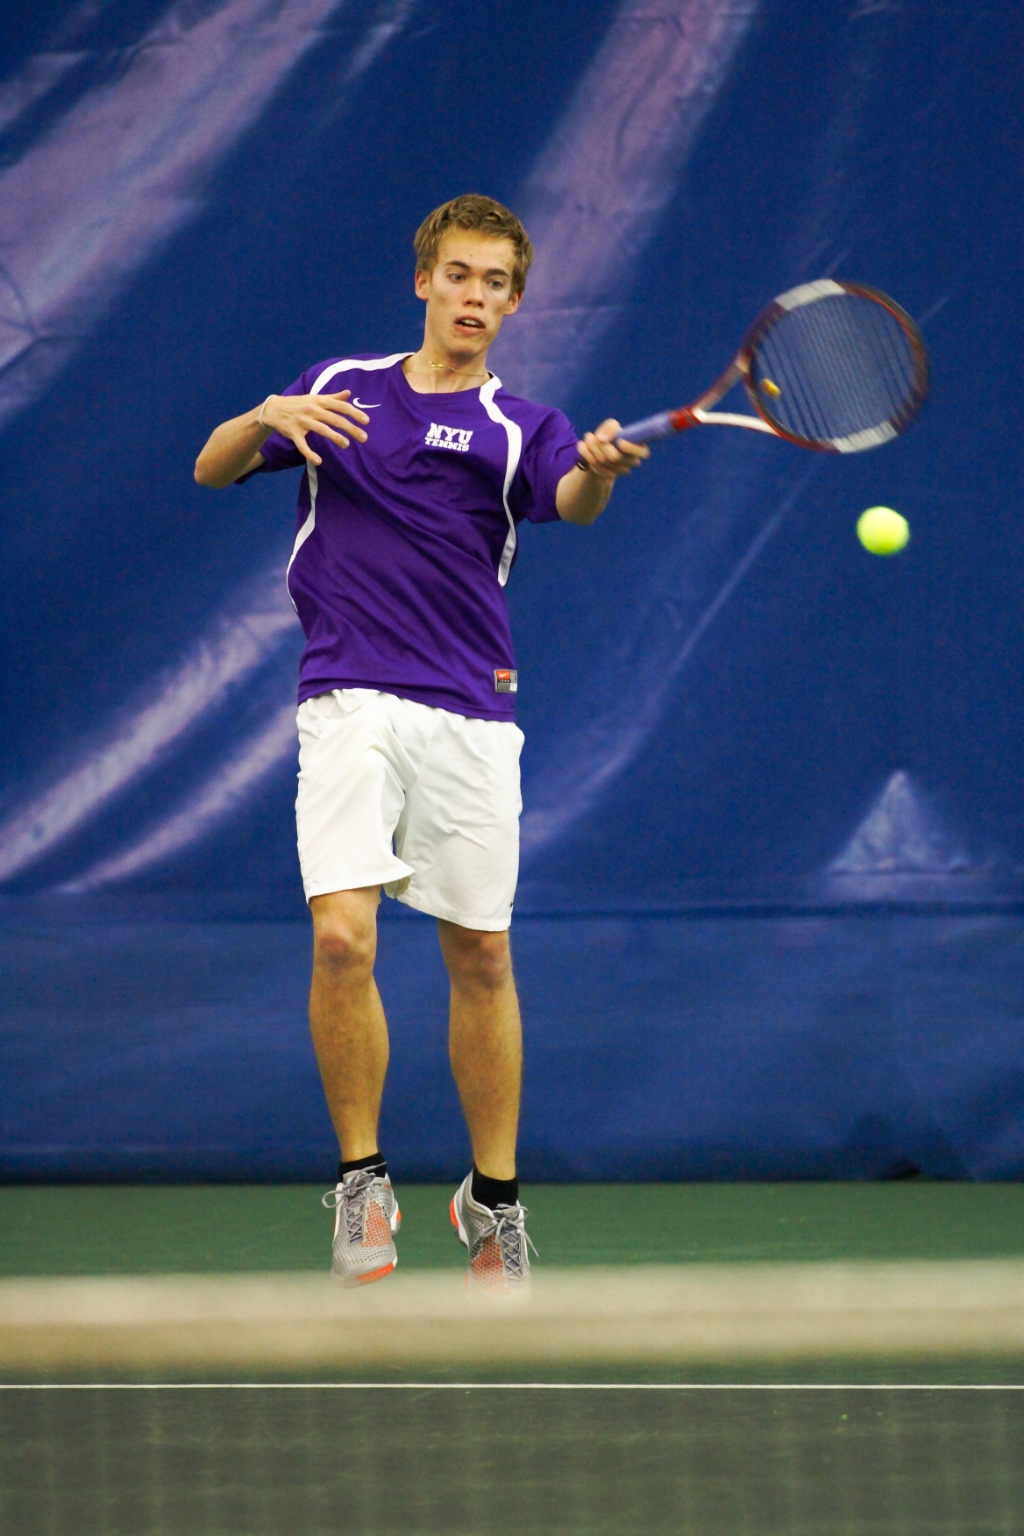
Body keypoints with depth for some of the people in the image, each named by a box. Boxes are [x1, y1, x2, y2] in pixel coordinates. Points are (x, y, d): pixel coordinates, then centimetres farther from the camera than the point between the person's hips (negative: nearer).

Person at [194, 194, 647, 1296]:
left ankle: (494, 1202, 20)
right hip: (349, 706, -1)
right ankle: (361, 1182, 0)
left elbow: (571, 499, -15)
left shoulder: (515, 427, 6)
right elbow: (210, 471, 9)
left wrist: (599, 468, -40)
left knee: (480, 957, 6)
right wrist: (269, 416, -12)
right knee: (341, 938, -16)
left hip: (469, 715, 1)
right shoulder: (337, 388, 13)